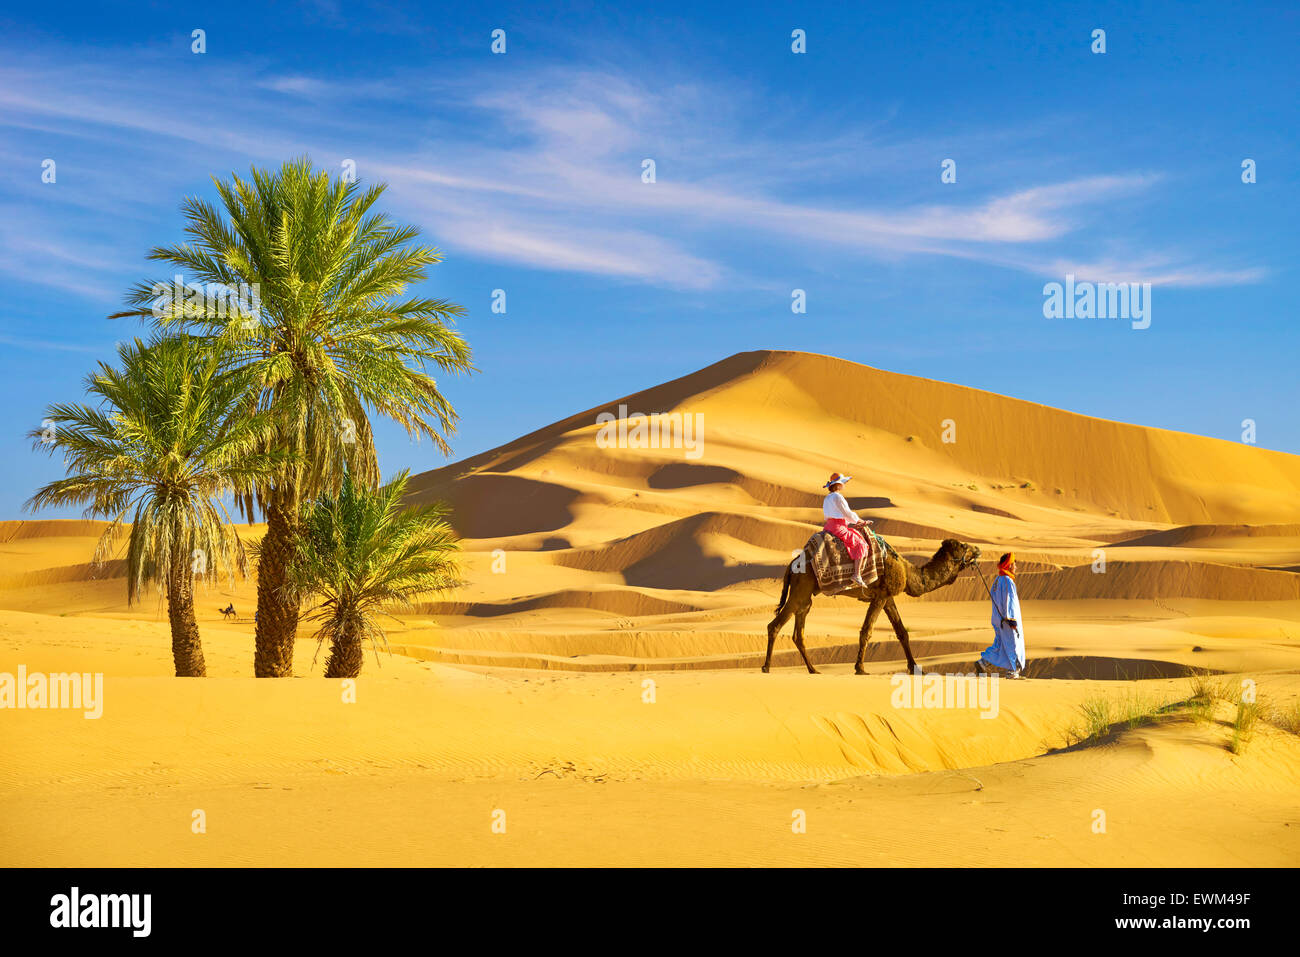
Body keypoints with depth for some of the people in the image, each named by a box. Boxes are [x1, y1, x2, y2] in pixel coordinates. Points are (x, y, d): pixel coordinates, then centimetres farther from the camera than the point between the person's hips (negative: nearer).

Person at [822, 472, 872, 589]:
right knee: (860, 544, -8)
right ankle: (857, 575, -17)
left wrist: (851, 524, 20)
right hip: (838, 528, -10)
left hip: (829, 526, 10)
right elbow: (847, 513, -10)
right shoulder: (837, 497, -13)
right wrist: (861, 521, 6)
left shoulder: (827, 498, 17)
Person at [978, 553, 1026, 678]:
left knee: (999, 644, 13)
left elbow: (992, 595, 18)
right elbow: (1009, 602, -22)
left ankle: (982, 663, 4)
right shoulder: (1007, 581, -18)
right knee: (1013, 645, 2)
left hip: (998, 617, 9)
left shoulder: (998, 580, 10)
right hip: (1007, 619, -9)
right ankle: (1012, 672, 8)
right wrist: (1012, 620, -21)